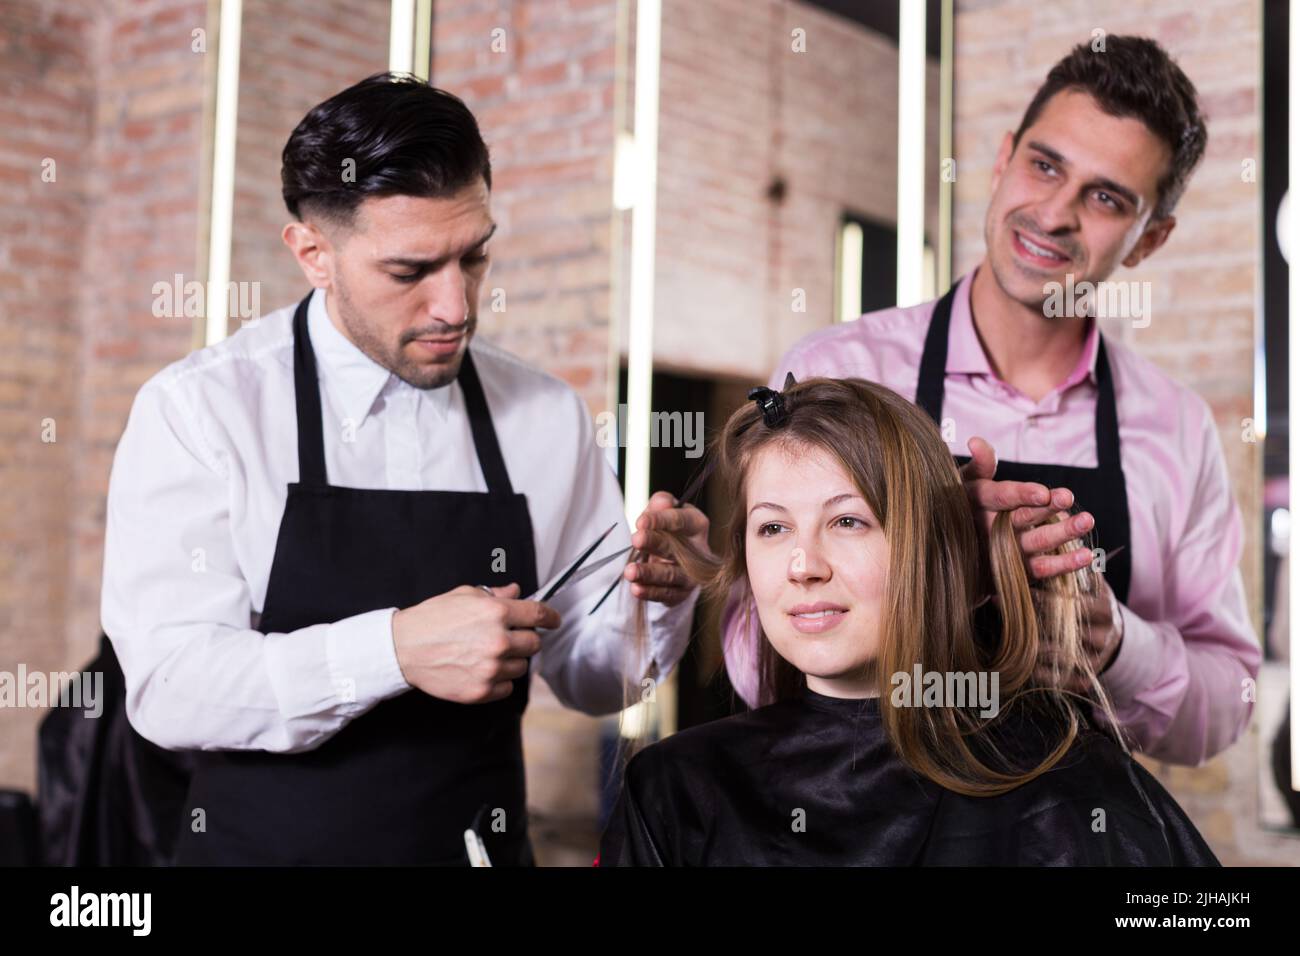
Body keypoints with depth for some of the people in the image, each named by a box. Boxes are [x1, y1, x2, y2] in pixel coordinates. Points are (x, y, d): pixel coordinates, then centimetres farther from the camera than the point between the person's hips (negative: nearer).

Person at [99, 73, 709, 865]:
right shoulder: (197, 410, -12)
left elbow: (589, 676, 3)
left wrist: (661, 594, -17)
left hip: (483, 845, 3)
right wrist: (394, 650, -33)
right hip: (267, 843, -3)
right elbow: (168, 687, -20)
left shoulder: (549, 417, -3)